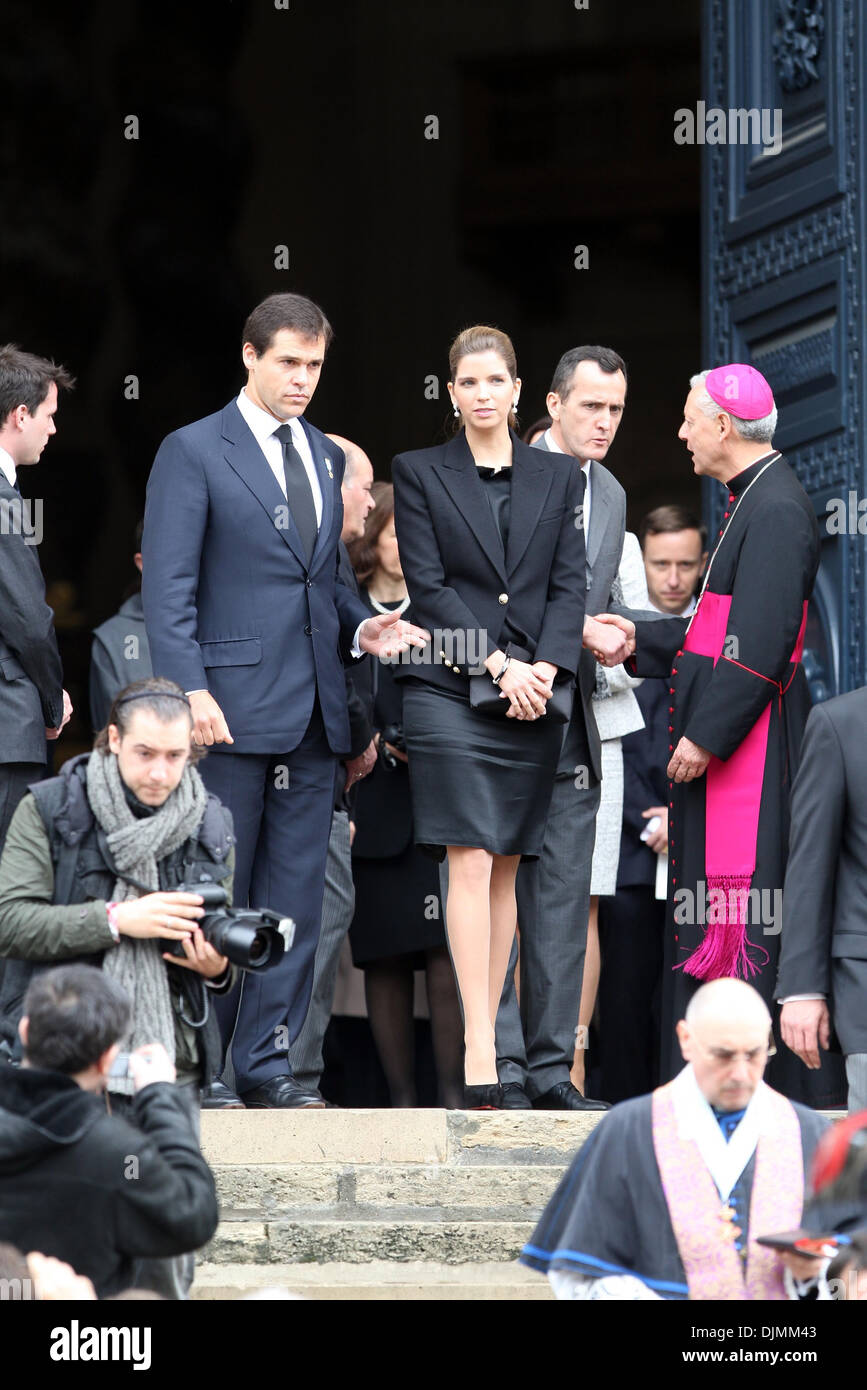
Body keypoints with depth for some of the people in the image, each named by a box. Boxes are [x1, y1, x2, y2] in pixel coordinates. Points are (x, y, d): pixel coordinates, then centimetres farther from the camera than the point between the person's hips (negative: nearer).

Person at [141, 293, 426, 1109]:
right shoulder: (193, 453, -2)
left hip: (313, 710, 6)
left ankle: (267, 1062, 9)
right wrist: (191, 689, -18)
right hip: (233, 705, -6)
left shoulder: (326, 457, 18)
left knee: (294, 896, 5)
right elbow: (169, 589, -8)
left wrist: (361, 629, 4)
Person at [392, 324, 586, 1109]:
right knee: (470, 862, -12)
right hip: (450, 688, -3)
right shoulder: (420, 474, 6)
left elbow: (569, 584, 6)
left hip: (534, 694, 3)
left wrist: (545, 670, -10)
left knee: (507, 867, 4)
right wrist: (499, 666, -12)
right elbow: (427, 585, -2)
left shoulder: (559, 478, 13)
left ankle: (486, 1029, 8)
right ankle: (478, 1045, -17)